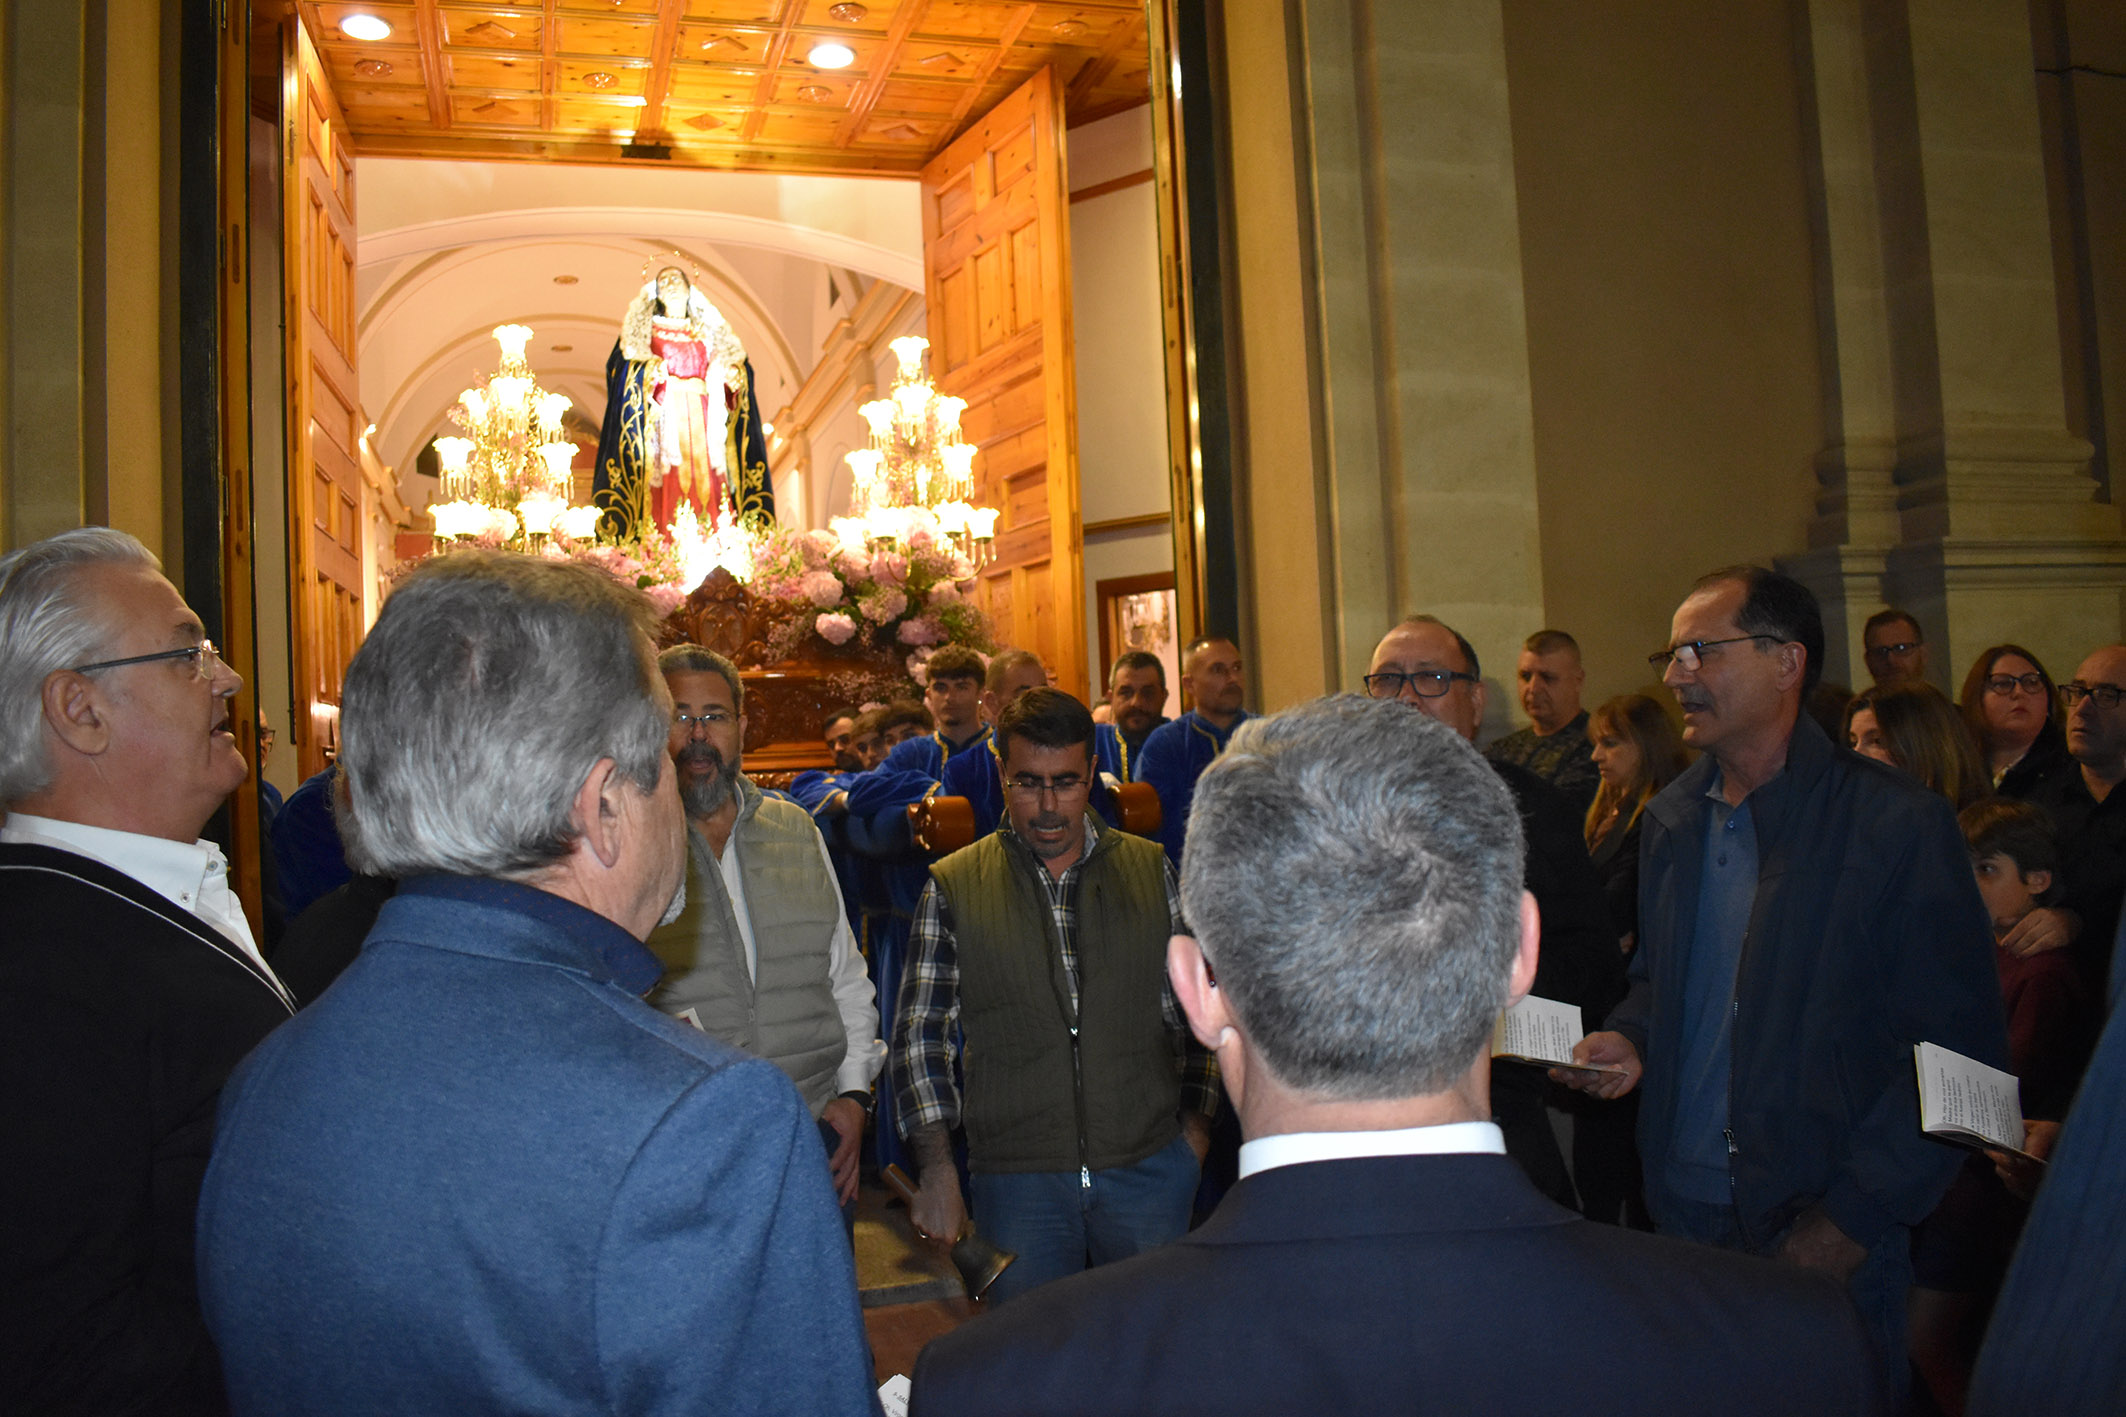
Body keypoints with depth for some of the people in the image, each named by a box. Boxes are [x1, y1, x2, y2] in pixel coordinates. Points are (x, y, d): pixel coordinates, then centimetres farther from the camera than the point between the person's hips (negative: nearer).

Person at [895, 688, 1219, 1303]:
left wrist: (1196, 1119, 4)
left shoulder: (1151, 870, 5)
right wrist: (937, 1170, -7)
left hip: (1150, 1167, 1)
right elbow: (921, 1034, 0)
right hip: (1017, 1177, -1)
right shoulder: (953, 887, 0)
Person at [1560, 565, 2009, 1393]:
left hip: (1829, 1240, -5)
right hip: (1682, 1211, 5)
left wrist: (1853, 1219, -15)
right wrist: (1628, 1040, -2)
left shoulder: (1899, 826, -12)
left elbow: (1960, 1056, -12)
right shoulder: (1670, 819, 6)